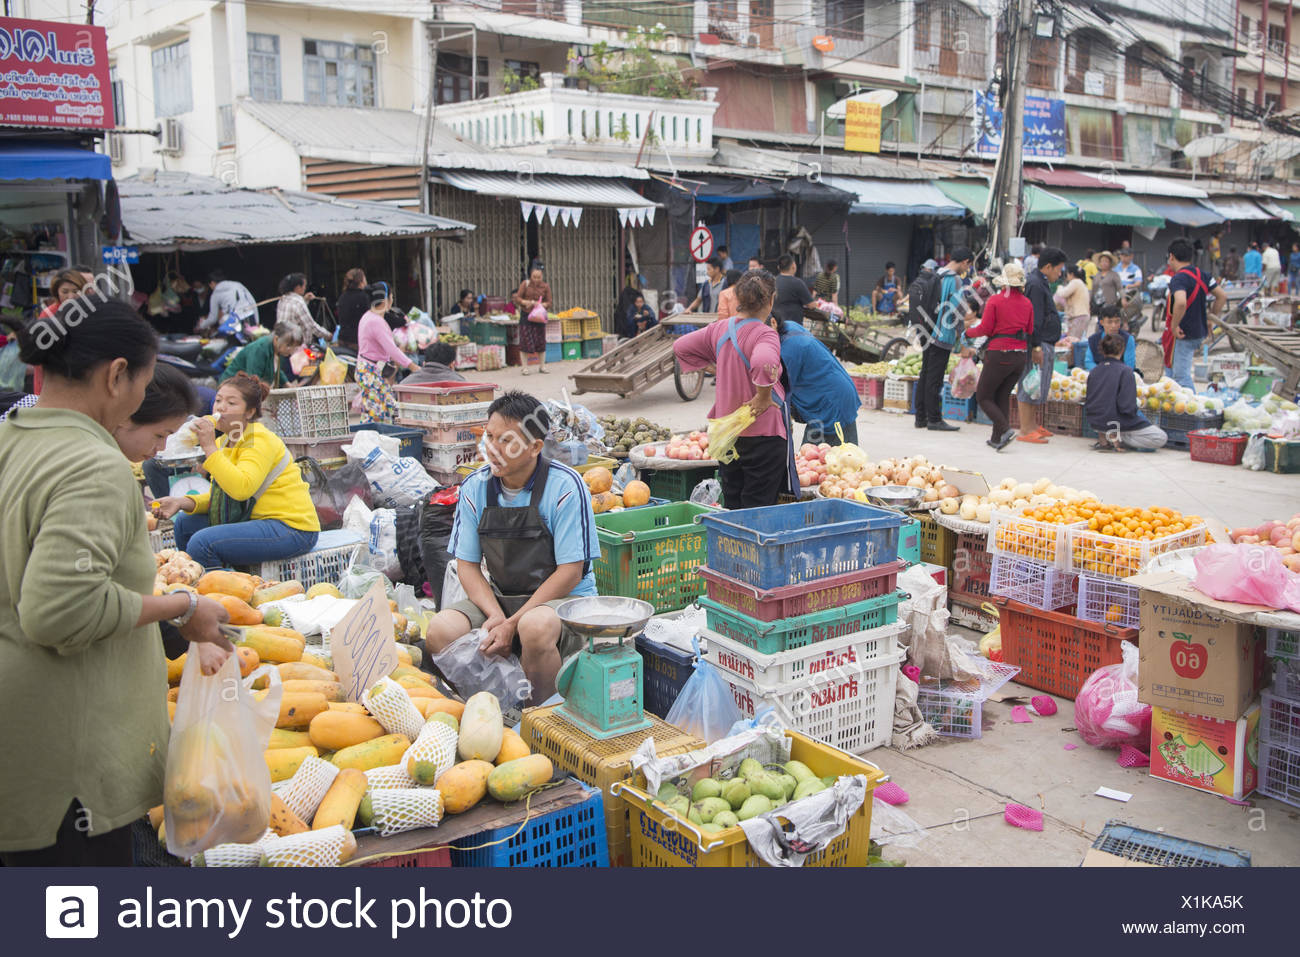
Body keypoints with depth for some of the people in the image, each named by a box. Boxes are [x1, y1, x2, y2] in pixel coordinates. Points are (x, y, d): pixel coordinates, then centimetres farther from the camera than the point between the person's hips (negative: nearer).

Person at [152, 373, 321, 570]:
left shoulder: (261, 440, -14)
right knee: (184, 523, 14)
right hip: (260, 521, 10)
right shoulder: (222, 443, 13)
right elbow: (218, 495, 16)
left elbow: (241, 489, -30)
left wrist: (209, 447, -26)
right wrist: (182, 502, -1)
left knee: (203, 542, -23)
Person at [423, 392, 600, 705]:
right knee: (440, 630, -22)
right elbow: (467, 565, 5)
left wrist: (512, 624, -19)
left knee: (535, 627, -37)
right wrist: (495, 615, -15)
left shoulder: (565, 486, -12)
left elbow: (570, 573, -13)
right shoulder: (475, 488, 1)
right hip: (498, 598, 4)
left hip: (563, 597, -4)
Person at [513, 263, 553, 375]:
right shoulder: (525, 284, -2)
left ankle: (542, 366, 17)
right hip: (526, 315, -2)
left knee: (541, 341, 4)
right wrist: (526, 302, -23)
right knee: (525, 340, -4)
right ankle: (525, 367, 5)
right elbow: (517, 298, -4)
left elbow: (549, 302, 1)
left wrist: (542, 305, -20)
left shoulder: (545, 287, 3)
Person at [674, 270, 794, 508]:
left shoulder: (719, 330, 2)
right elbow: (764, 363, -39)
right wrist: (764, 396, -23)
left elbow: (680, 346, 12)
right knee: (758, 510, 1)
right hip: (763, 433, -6)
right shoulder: (765, 334, -18)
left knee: (732, 507, 17)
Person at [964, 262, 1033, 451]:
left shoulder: (995, 300, -8)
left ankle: (1005, 429, -13)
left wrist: (968, 332, 9)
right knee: (1003, 396, 17)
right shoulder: (1027, 303, 7)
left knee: (983, 397, 5)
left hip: (999, 355, -6)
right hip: (1020, 356, 6)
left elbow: (985, 329, -9)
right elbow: (1030, 331, 11)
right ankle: (997, 438, 17)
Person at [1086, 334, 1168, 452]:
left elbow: (1088, 403, 11)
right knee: (1161, 438, 1)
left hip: (1095, 423, 7)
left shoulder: (1093, 372, 5)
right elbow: (1127, 407, -18)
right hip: (1117, 423, -7)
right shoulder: (1125, 371, -12)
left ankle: (1103, 437, 10)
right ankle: (1118, 436, -10)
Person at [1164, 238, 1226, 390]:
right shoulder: (1202, 274, 7)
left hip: (1182, 335, -9)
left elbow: (1181, 302, -37)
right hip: (1200, 331, 9)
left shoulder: (1179, 278, -19)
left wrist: (1174, 326, -24)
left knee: (1181, 376, -4)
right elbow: (1222, 296, 11)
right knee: (1170, 367, 23)